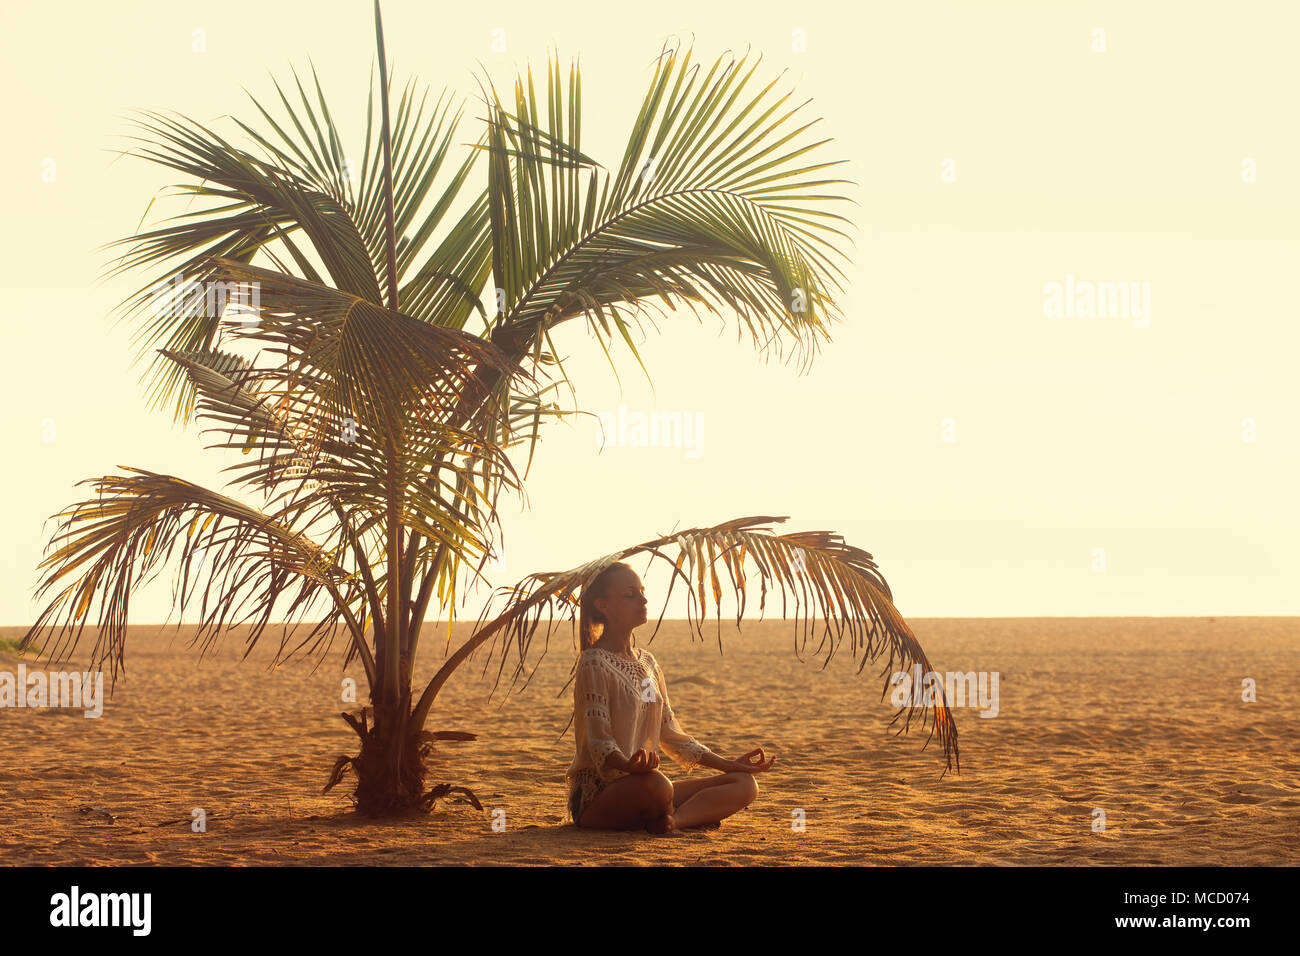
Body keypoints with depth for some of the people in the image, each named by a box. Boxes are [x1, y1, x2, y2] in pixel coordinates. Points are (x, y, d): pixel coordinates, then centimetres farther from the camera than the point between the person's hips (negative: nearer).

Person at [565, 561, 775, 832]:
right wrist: (627, 764, -43)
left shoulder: (647, 662, 17)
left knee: (744, 785, -5)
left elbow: (670, 733, 22)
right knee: (655, 783, -42)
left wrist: (728, 765, 17)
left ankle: (673, 820, -25)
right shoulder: (594, 664, -10)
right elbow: (599, 741, -21)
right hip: (597, 795, -9)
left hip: (639, 784, 9)